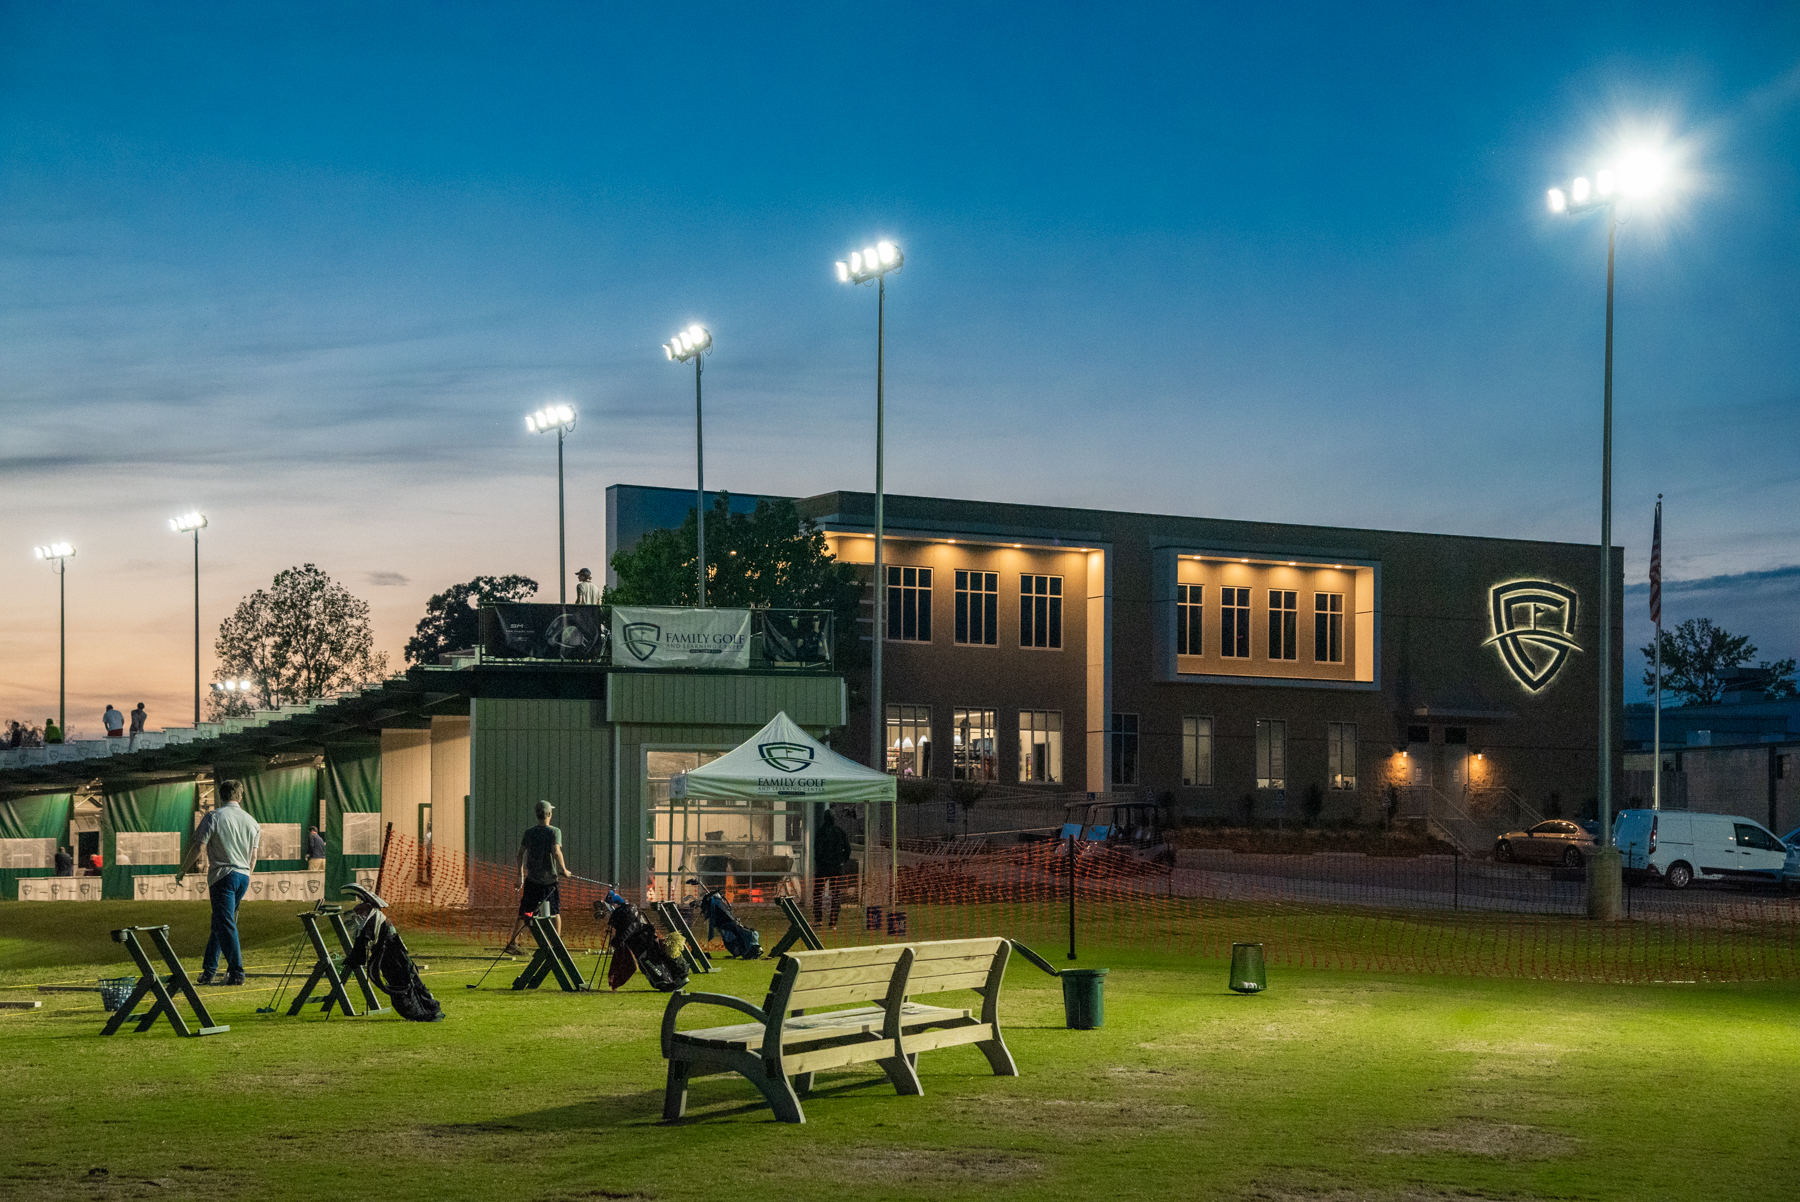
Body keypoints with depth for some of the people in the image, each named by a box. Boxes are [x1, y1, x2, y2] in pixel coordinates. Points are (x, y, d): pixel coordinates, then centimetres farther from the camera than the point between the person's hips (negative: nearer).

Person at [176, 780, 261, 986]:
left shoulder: (214, 817, -4)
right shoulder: (251, 821, 12)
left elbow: (199, 847, -8)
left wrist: (182, 872, 2)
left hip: (223, 875, -6)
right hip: (243, 876, 6)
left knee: (225, 925, -6)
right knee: (219, 924, 16)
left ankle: (237, 973, -12)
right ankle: (209, 971, 18)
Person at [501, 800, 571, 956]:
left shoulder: (529, 832, 2)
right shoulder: (554, 831, -8)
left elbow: (521, 854, 2)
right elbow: (556, 852, -21)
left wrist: (520, 874, 11)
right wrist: (563, 870, -10)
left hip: (532, 879, 2)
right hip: (550, 879, -2)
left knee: (524, 913, 8)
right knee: (555, 913, 9)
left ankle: (512, 943, 3)